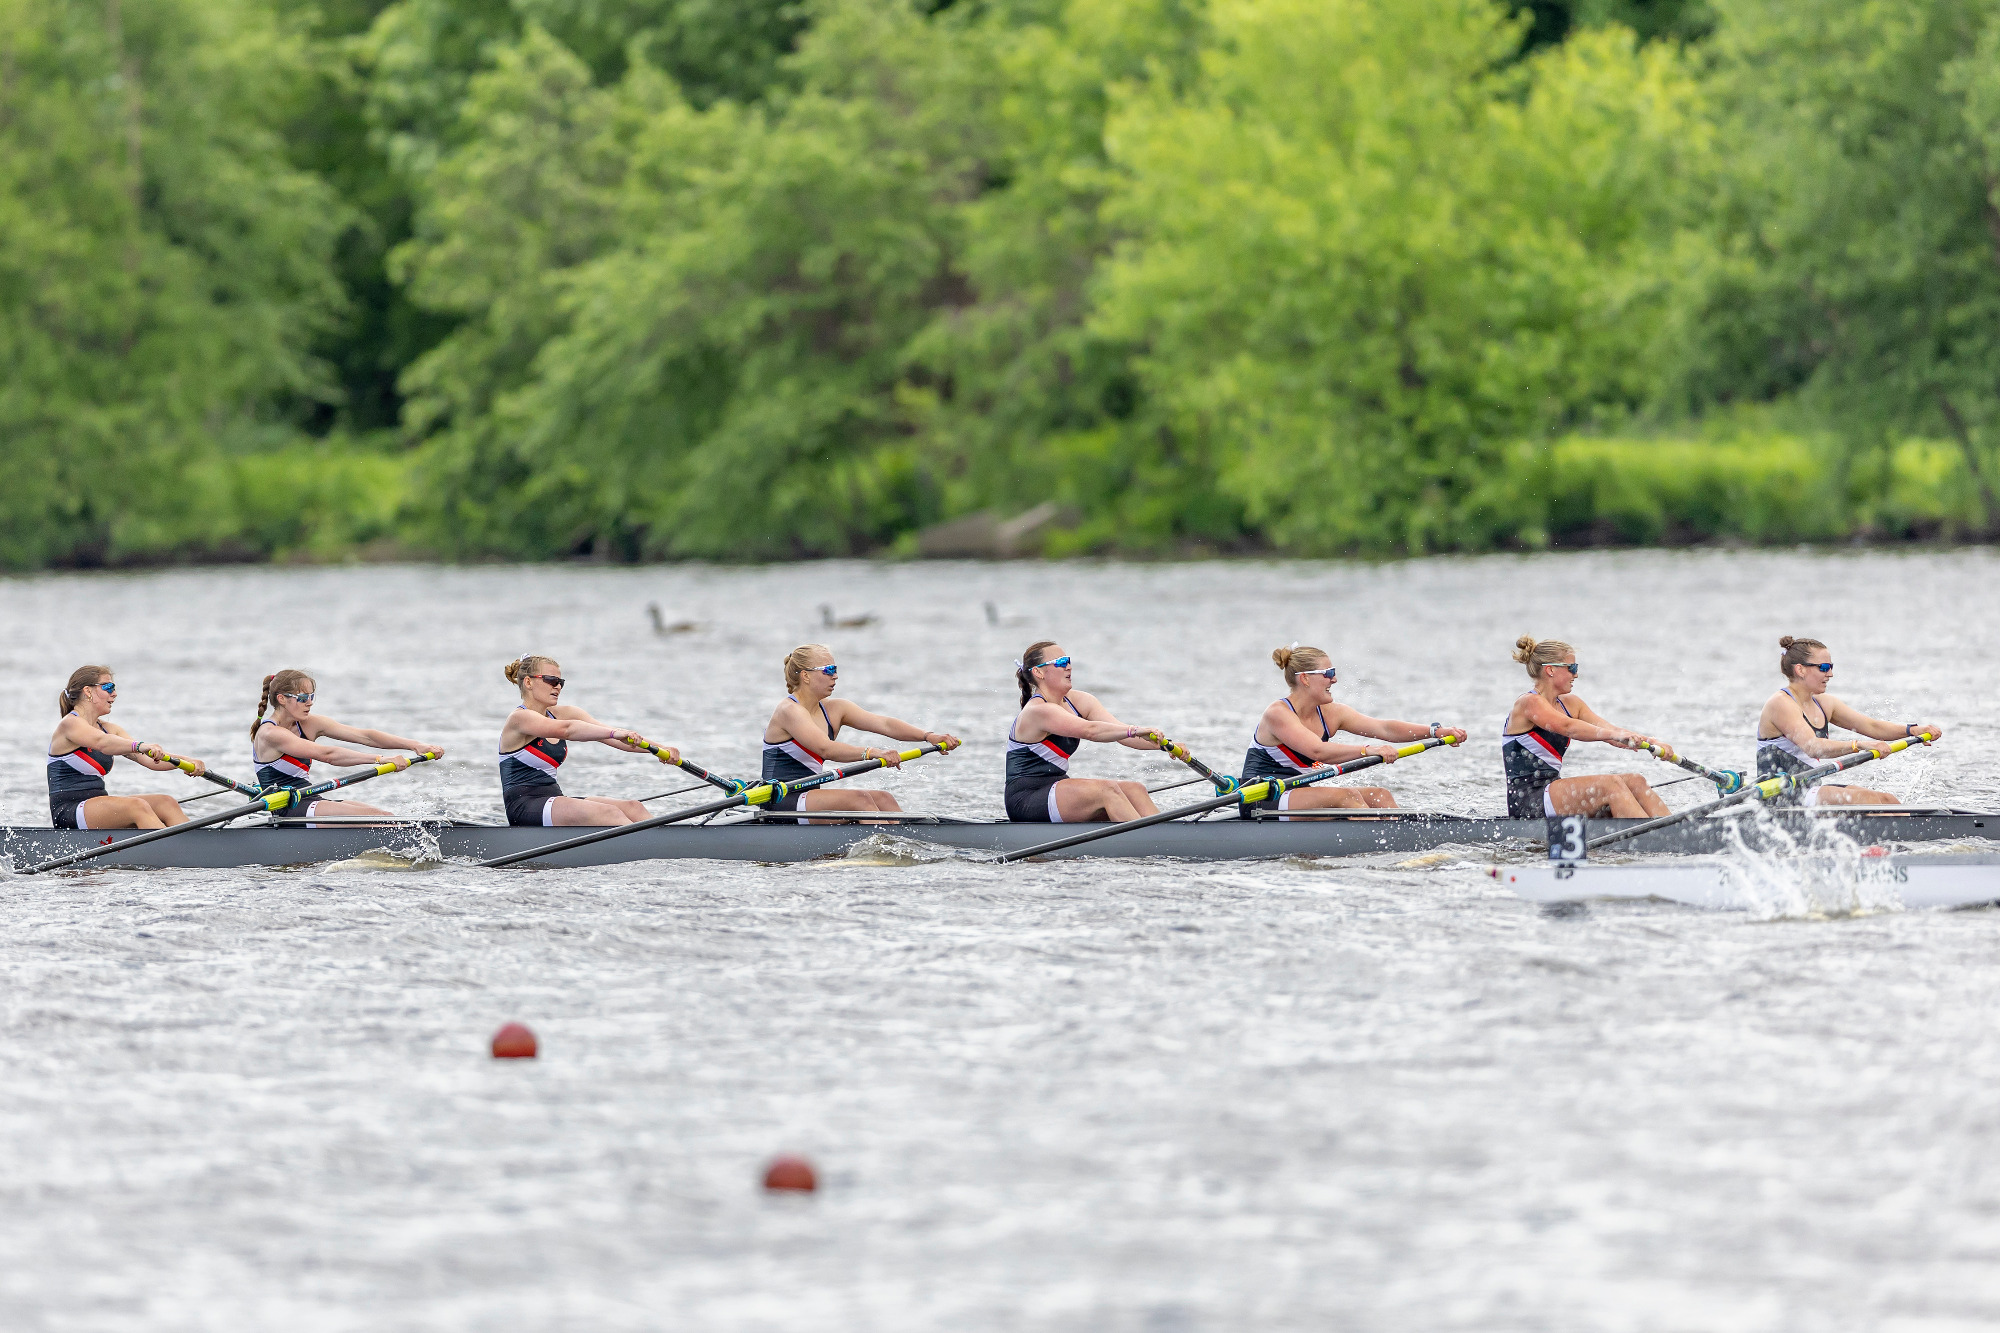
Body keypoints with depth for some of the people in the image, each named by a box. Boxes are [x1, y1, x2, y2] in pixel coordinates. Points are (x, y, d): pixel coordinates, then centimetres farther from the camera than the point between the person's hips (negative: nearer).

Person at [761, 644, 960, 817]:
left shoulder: (833, 710, 11)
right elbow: (826, 748, -30)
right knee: (858, 798, -25)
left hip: (808, 795, 9)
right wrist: (871, 753, -41)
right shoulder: (789, 712, -14)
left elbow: (883, 724, 0)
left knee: (882, 799, -9)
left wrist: (928, 736, -14)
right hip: (781, 803, -9)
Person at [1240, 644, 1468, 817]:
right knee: (1346, 796, -27)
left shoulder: (1331, 714, 6)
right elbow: (1318, 751, -32)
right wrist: (1367, 750, -43)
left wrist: (1436, 731, -13)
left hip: (1296, 795, 9)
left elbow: (1383, 728, -2)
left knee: (1379, 796, -4)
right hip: (1261, 803, -9)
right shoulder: (1278, 715, -17)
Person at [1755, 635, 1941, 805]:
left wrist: (1914, 730, -6)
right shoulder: (1780, 704, -14)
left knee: (1885, 800, -6)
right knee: (1866, 799, -23)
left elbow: (1870, 726, 9)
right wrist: (1859, 746, -39)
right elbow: (1812, 747, -28)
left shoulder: (1822, 704, 14)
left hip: (1811, 789, 9)